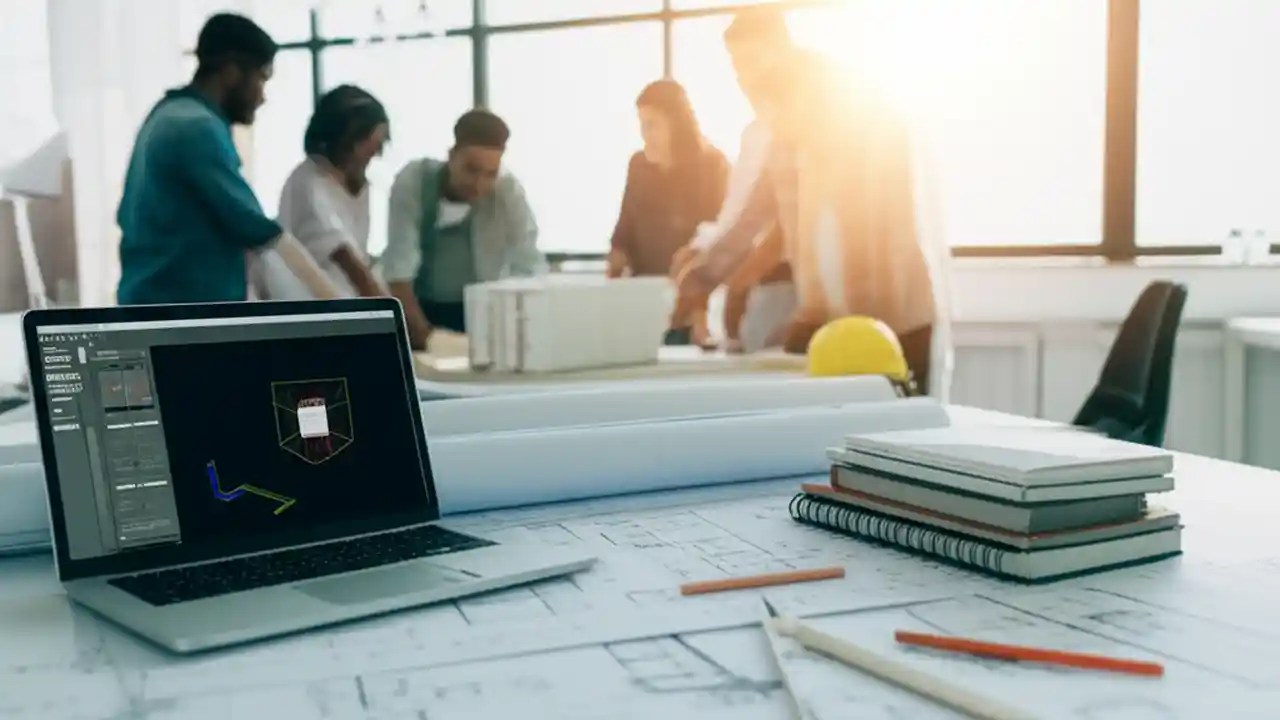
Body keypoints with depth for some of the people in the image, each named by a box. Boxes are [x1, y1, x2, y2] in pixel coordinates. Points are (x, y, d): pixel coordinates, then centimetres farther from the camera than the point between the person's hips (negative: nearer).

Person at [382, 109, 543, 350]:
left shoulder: (509, 190, -18)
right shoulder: (412, 182, -19)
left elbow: (529, 267, -20)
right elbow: (398, 267, -21)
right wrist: (421, 331, -31)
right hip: (421, 308, 0)